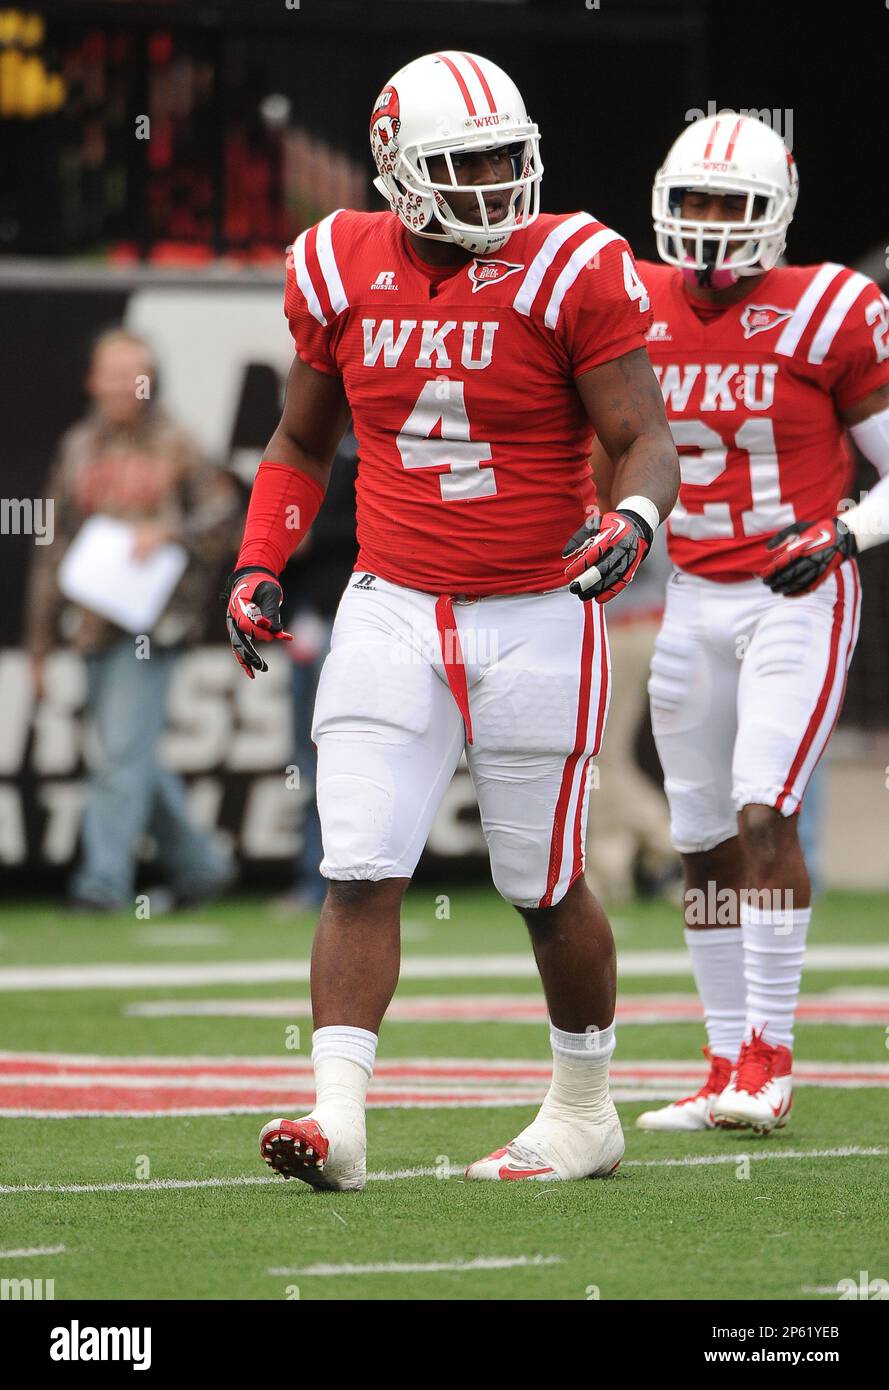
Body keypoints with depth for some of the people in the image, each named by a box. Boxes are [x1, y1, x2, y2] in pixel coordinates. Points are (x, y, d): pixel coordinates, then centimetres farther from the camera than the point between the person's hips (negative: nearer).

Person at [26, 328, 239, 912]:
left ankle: (106, 879, -14)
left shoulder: (175, 447, 1)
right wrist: (41, 638, 15)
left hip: (152, 624, -5)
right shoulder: (79, 448, 13)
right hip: (94, 628, 5)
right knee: (130, 755, 8)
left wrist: (169, 535, -16)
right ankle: (197, 864, 22)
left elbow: (223, 517, 2)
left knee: (126, 750, -12)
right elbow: (55, 546, 16)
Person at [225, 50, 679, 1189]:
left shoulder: (569, 272, -9)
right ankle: (334, 1117, -12)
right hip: (391, 614, 3)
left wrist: (632, 520, -31)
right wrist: (258, 568, 4)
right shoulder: (341, 272, 2)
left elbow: (646, 440, -9)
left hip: (535, 620, -3)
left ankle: (583, 1111, 26)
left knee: (545, 889, 8)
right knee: (360, 875, -8)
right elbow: (301, 444, 16)